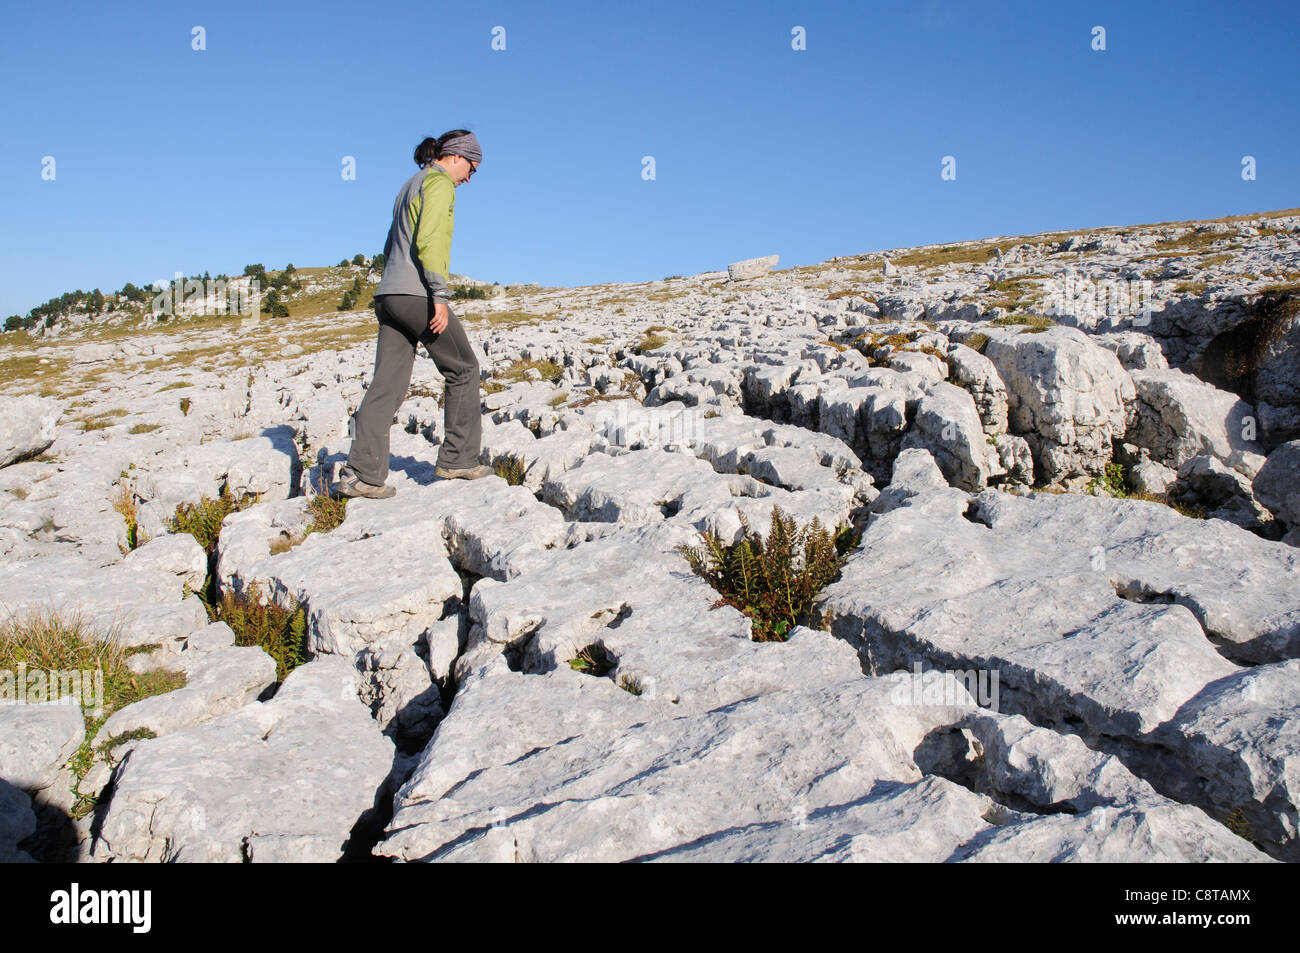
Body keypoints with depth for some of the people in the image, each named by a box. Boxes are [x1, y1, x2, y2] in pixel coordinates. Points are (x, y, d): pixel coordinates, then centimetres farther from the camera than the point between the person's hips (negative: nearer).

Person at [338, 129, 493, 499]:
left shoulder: (410, 185, 26)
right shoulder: (439, 182, -3)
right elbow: (429, 240, -16)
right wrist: (440, 295, -20)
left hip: (388, 295, 8)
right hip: (417, 294, -8)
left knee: (387, 385, 1)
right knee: (462, 369, 7)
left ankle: (362, 472, -8)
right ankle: (457, 459, 11)